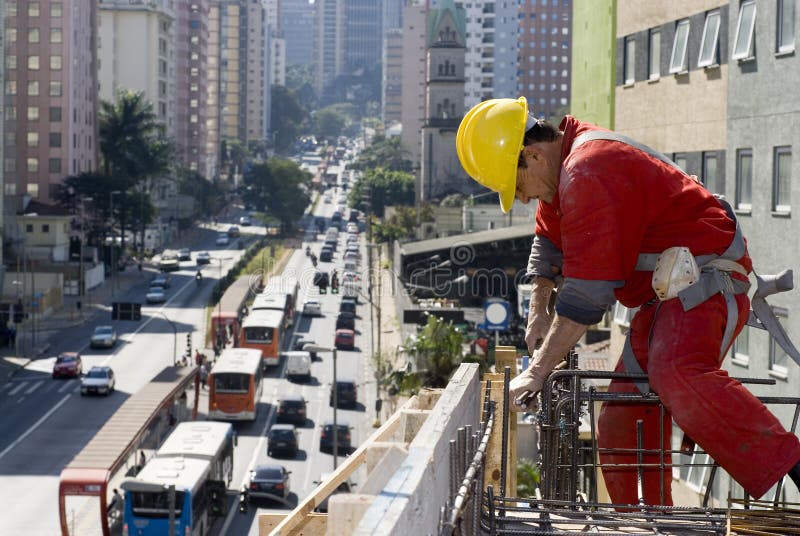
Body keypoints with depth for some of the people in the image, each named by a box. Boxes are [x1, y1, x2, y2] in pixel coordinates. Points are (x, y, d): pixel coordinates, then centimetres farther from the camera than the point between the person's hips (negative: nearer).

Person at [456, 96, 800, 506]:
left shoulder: (587, 176, -23)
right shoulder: (565, 168, 12)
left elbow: (587, 293, -26)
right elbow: (549, 242, 28)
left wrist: (537, 372, -20)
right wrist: (538, 312, 13)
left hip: (706, 279, -11)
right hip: (665, 295, 11)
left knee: (676, 375, -37)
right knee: (619, 421, 8)